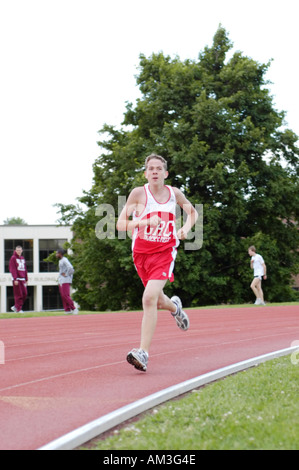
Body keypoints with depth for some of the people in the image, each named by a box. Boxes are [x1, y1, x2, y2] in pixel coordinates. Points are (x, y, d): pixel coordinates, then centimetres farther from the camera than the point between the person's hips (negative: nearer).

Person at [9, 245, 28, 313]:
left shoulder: (23, 258, 18)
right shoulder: (13, 258, -3)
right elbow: (12, 269, -10)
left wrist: (26, 279, 15)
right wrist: (15, 279, -17)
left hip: (22, 279, 7)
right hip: (17, 279, -7)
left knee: (24, 294, 2)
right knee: (18, 295, -7)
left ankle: (16, 306, 14)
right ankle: (18, 309, -1)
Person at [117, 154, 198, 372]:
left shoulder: (174, 193, 1)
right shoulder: (138, 193, -7)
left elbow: (193, 212, 20)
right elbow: (121, 224, -11)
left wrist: (186, 228, -1)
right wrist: (145, 221, -26)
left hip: (165, 252, -2)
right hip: (142, 252, 2)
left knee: (149, 298, -21)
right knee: (157, 299, 15)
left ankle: (143, 353, -23)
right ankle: (174, 307, 54)